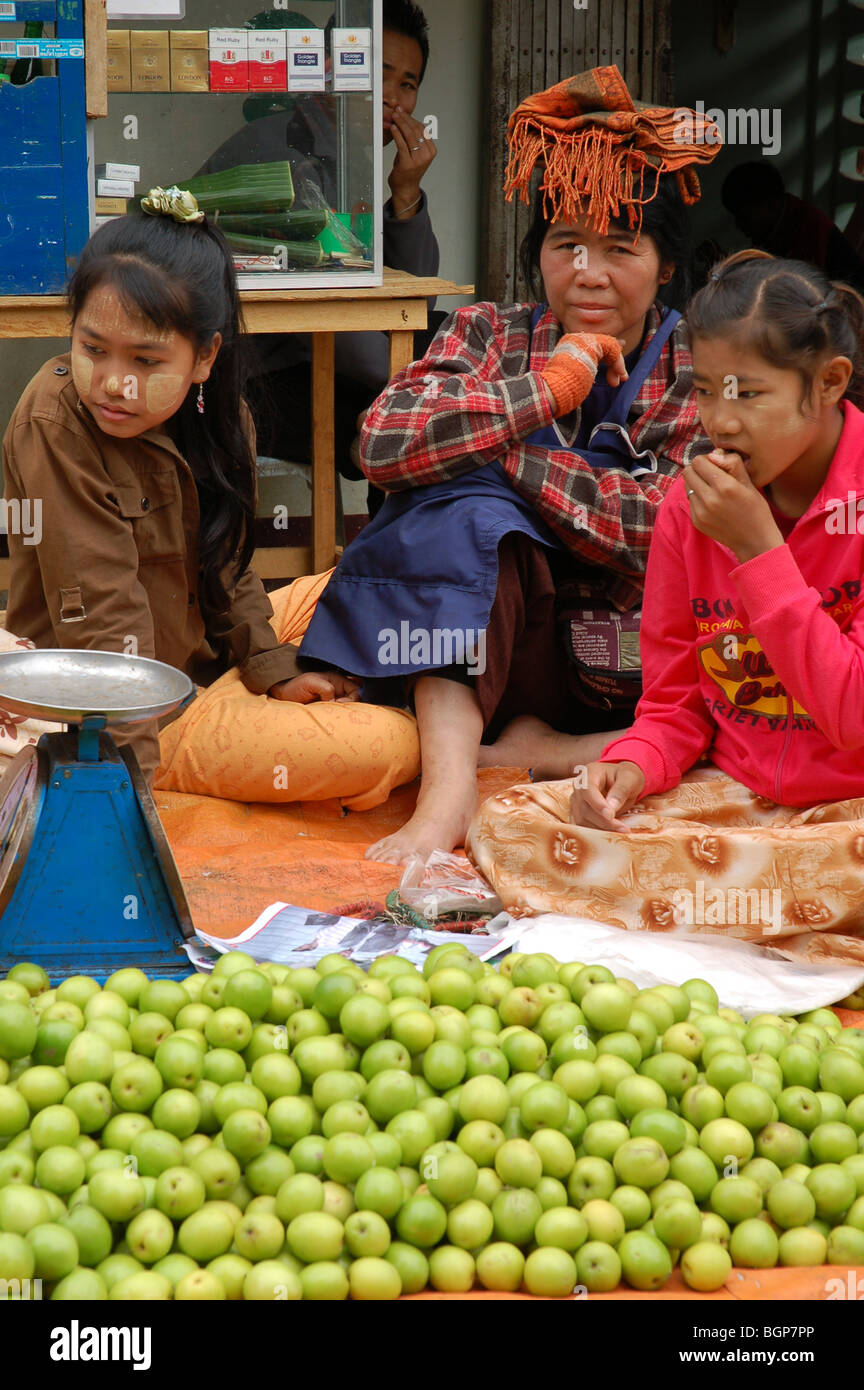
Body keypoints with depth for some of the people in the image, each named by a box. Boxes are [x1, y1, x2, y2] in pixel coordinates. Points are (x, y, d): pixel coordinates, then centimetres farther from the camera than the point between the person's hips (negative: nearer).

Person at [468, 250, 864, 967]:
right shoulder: (692, 503, 3)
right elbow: (676, 700, 9)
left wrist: (759, 551, -20)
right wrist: (633, 765, -14)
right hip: (731, 796, 5)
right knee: (504, 824, -14)